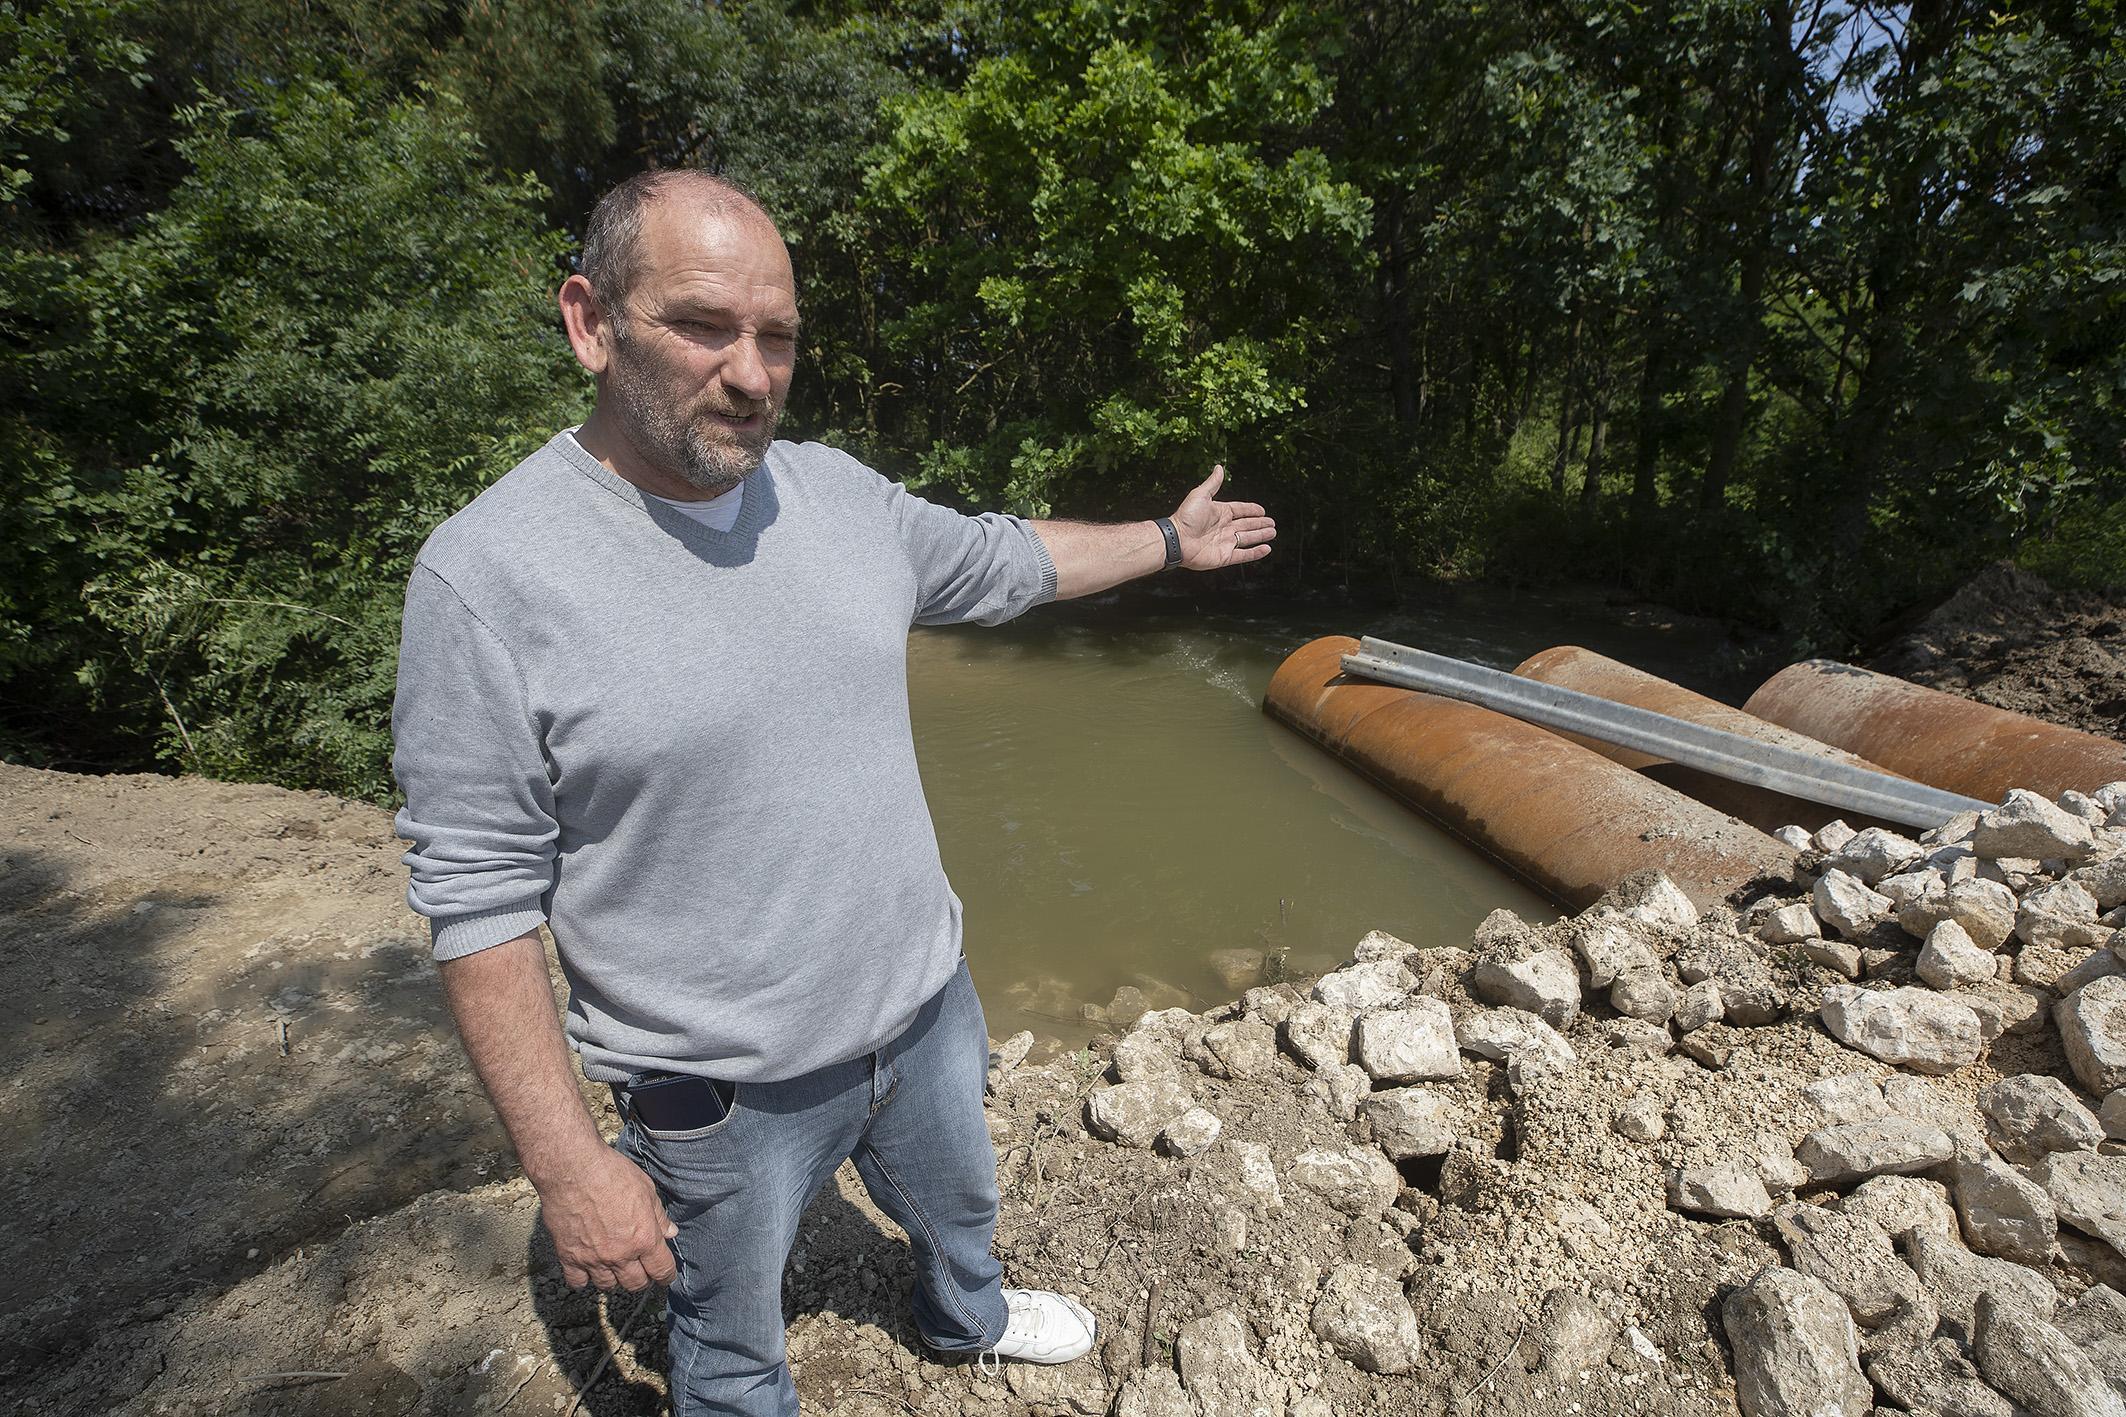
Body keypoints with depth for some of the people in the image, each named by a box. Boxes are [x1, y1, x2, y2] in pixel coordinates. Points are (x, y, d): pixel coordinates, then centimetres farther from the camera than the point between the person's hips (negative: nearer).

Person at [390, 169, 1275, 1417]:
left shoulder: (839, 492, -6)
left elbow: (1003, 560, 10)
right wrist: (567, 1166, -16)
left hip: (926, 1001, 6)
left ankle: (969, 1317, 67)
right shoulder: (487, 574, -21)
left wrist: (1169, 540, 20)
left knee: (959, 1204, 34)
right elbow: (480, 901, -18)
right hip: (724, 1091, -5)